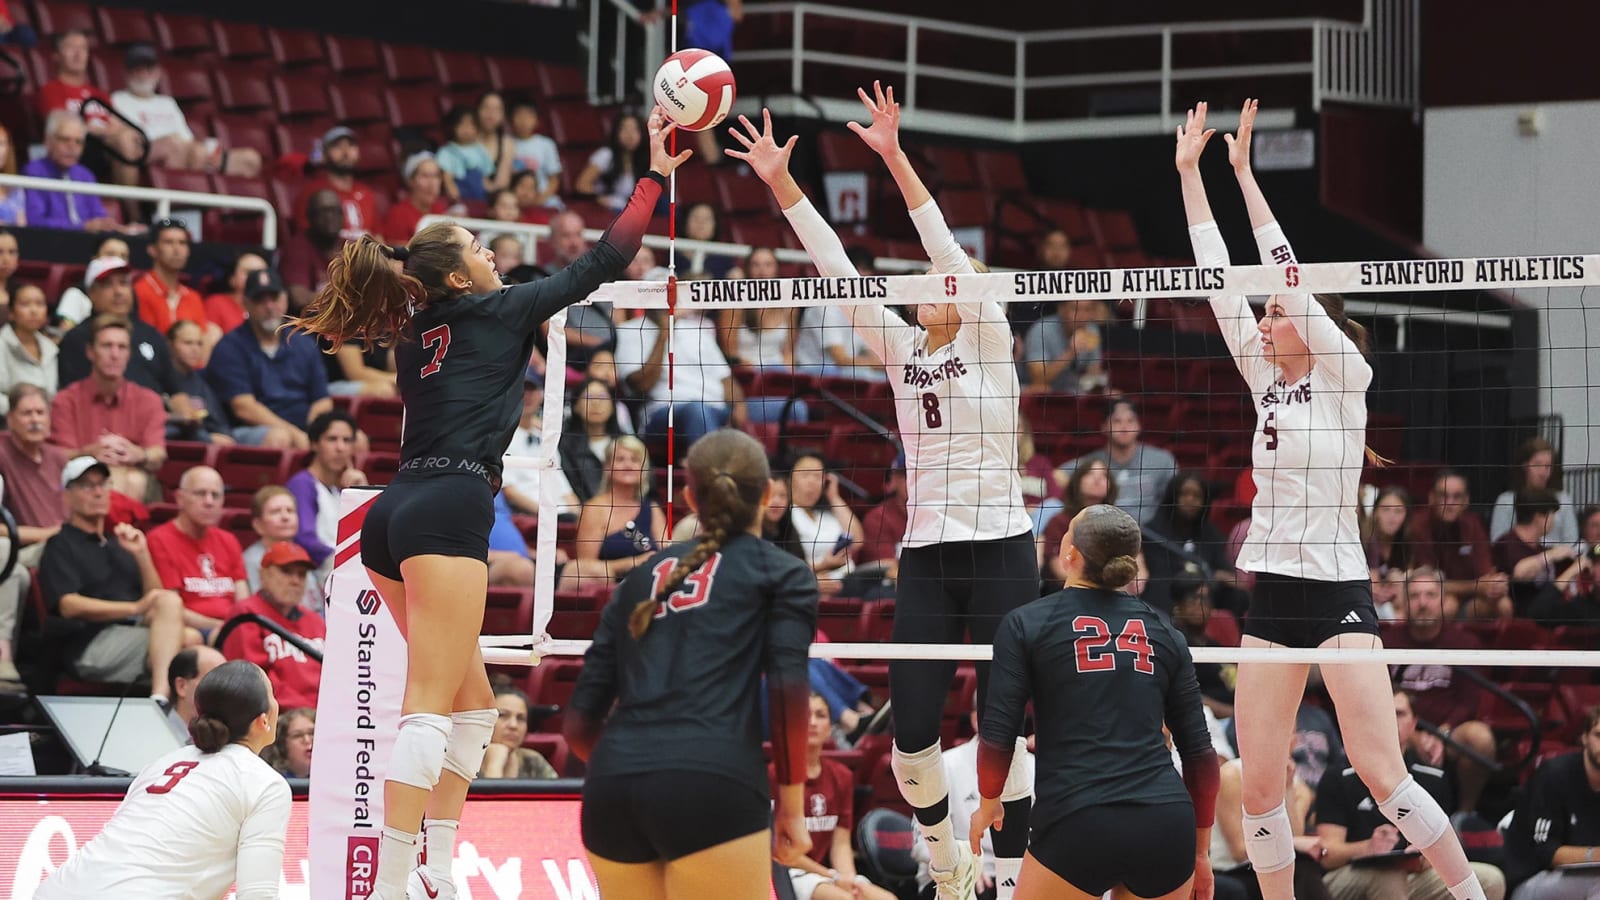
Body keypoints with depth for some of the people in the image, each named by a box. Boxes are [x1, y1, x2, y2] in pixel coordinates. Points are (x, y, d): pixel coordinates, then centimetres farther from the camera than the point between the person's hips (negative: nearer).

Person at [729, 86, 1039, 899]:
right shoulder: (899, 348, 10)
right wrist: (780, 183, -3)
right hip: (925, 557, 4)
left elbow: (948, 252, -13)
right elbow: (835, 268, 5)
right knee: (911, 731, -1)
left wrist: (895, 160, -22)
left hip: (1000, 550, -4)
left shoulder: (991, 339, -1)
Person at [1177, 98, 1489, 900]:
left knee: (1380, 772, -13)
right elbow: (1222, 282, 9)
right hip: (1271, 595, 6)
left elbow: (1289, 276, -12)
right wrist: (1189, 173, 8)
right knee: (1258, 787, 1)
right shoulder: (1267, 382, 11)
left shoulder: (1347, 379, -5)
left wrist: (1243, 173, -11)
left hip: (1338, 593, -6)